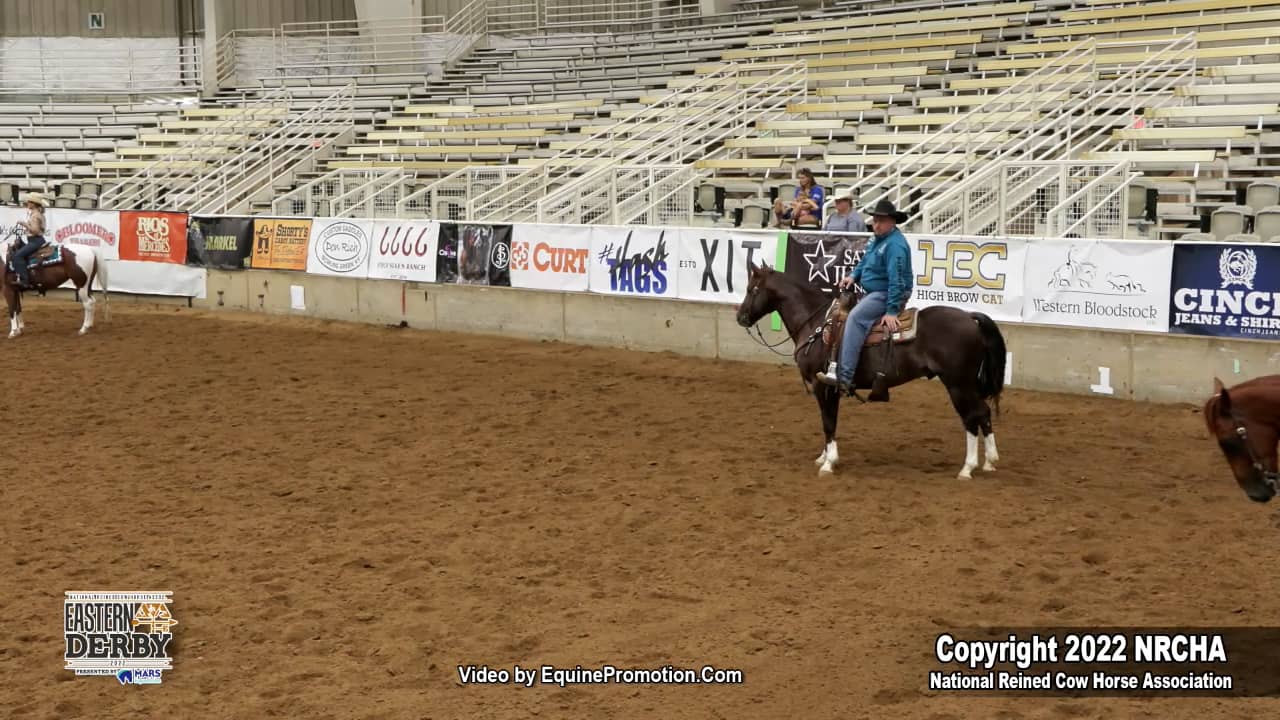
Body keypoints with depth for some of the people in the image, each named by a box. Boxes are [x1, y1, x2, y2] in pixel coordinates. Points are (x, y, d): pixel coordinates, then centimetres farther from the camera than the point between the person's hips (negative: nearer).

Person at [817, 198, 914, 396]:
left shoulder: (895, 244, -20)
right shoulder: (877, 239, 12)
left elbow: (896, 280, -25)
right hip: (874, 293, 11)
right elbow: (865, 263, 26)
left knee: (856, 317, -29)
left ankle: (844, 378, -36)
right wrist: (853, 276, 5)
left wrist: (891, 311, -29)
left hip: (888, 294, -11)